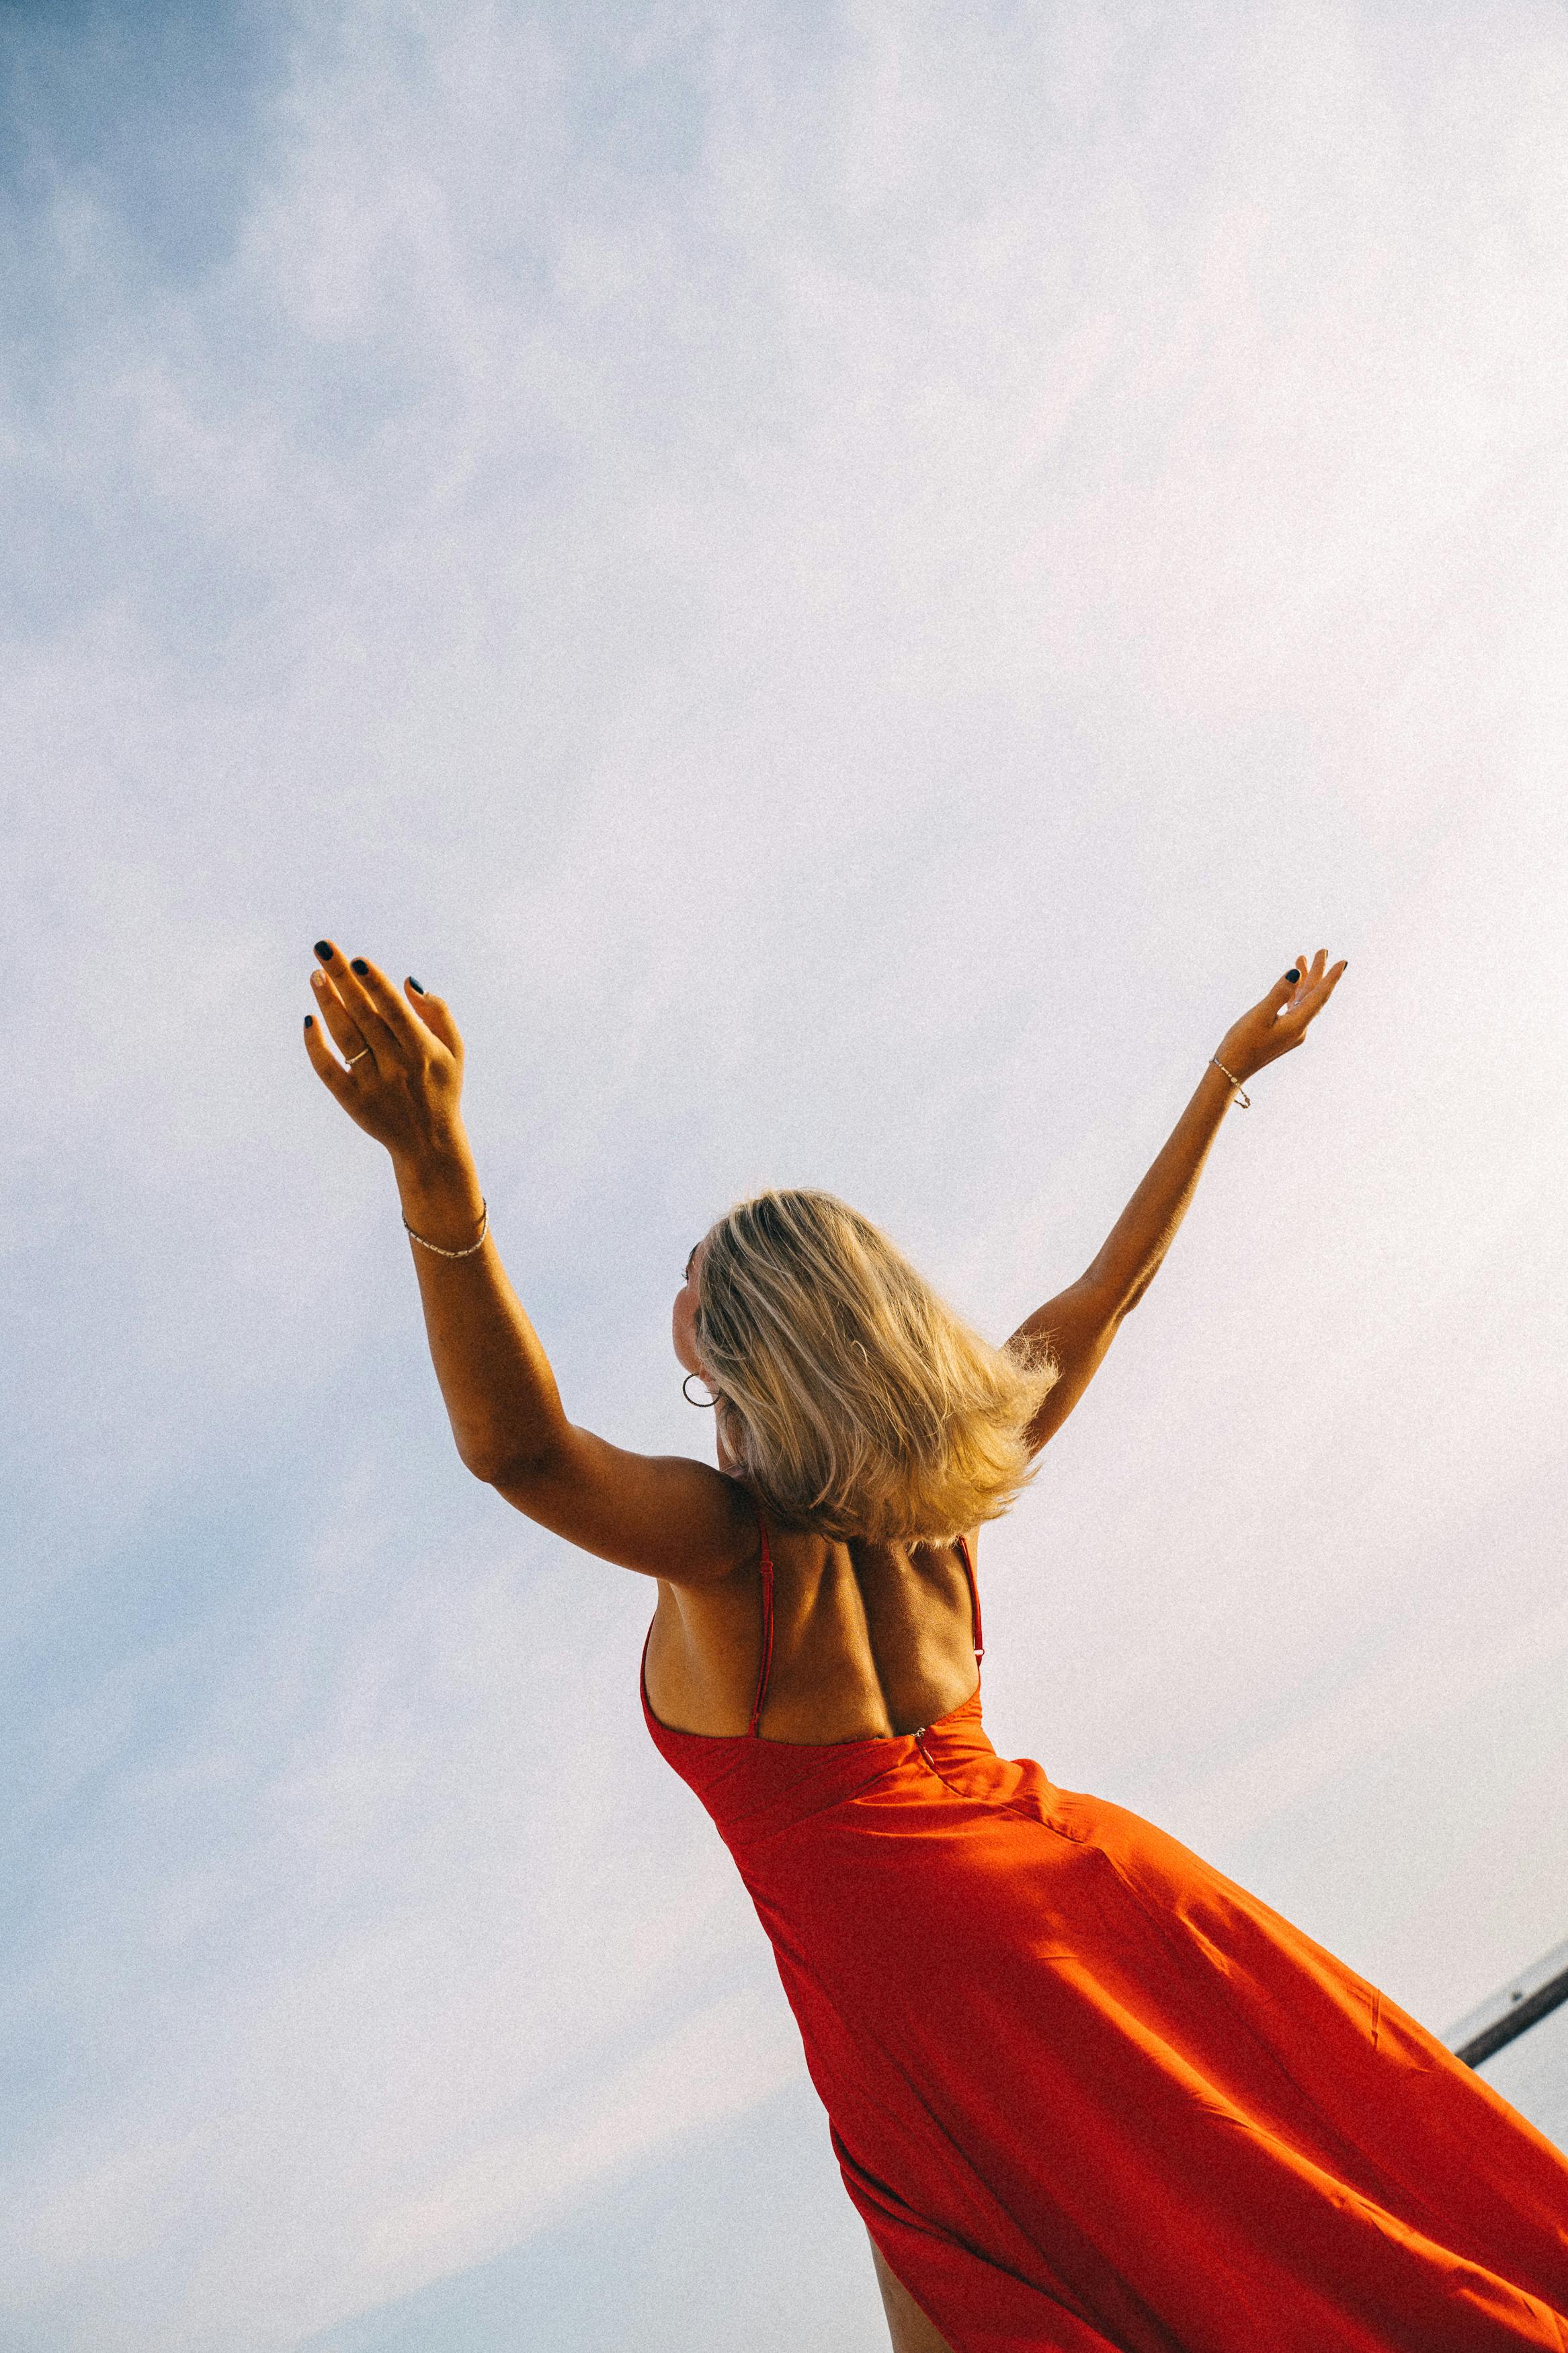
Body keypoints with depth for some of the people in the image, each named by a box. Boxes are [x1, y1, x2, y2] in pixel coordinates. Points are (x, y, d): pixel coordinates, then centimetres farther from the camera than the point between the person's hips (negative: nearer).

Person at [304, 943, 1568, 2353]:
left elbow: (516, 1443, -34)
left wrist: (435, 1163, -48)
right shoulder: (944, 1491, -2)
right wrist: (1225, 1080, 18)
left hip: (925, 1986, -5)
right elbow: (1097, 1301, 9)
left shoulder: (730, 1539, -17)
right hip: (1084, 1891, 5)